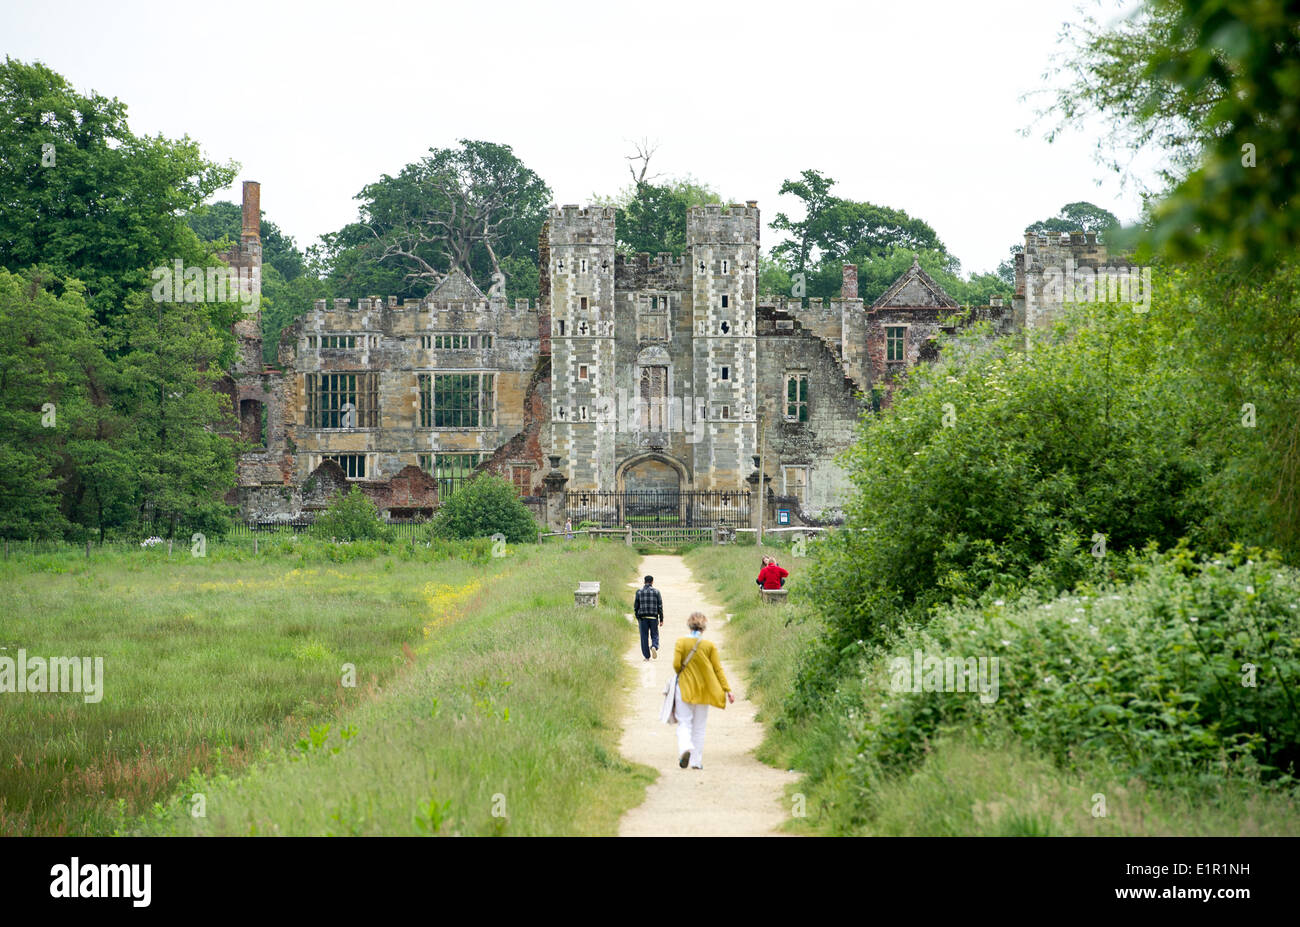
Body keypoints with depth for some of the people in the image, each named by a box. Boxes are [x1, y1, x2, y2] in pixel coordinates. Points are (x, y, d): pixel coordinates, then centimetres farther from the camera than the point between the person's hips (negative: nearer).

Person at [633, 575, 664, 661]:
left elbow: (635, 606, 4)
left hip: (642, 617, 1)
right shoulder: (656, 591, 0)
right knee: (654, 635, 10)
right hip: (653, 617, -1)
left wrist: (637, 618, 14)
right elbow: (660, 606, -2)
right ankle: (654, 646, -20)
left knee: (644, 637, 7)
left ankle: (647, 657, 6)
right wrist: (661, 620, 3)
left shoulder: (639, 592, 2)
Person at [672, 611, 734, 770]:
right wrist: (727, 689, -2)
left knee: (684, 724, 2)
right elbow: (718, 669, -5)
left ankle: (685, 748, -27)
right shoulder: (710, 645, -4)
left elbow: (676, 664, -12)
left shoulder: (681, 642, -7)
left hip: (684, 688, -1)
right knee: (699, 727, 12)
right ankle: (696, 761, 12)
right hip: (703, 690, 1)